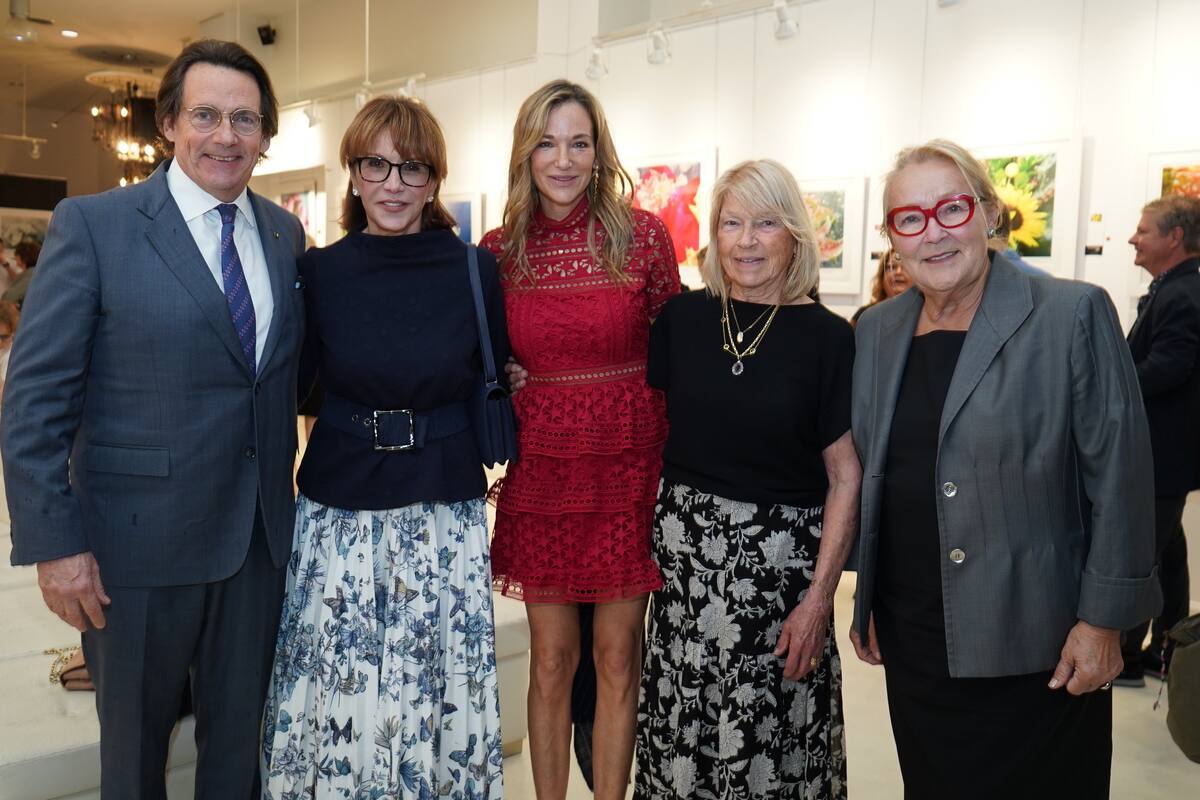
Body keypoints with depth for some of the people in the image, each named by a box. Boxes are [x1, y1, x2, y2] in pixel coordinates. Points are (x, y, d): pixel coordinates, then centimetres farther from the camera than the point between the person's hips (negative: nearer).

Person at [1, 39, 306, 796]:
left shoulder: (286, 233, 6)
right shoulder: (92, 224, -8)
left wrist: (288, 498, 2)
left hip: (262, 534, 4)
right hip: (139, 539, -3)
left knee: (240, 736, 18)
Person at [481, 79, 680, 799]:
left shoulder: (643, 235, -4)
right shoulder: (498, 251, 2)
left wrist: (676, 462, -1)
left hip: (629, 470, -1)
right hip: (540, 474, 2)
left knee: (617, 658, 8)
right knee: (551, 659, 11)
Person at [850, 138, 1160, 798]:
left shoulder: (1073, 315, -10)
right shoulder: (875, 331, 5)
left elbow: (1118, 477, -9)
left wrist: (1102, 621, -10)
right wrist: (865, 601, 13)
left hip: (1036, 648, -4)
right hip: (911, 641, 4)